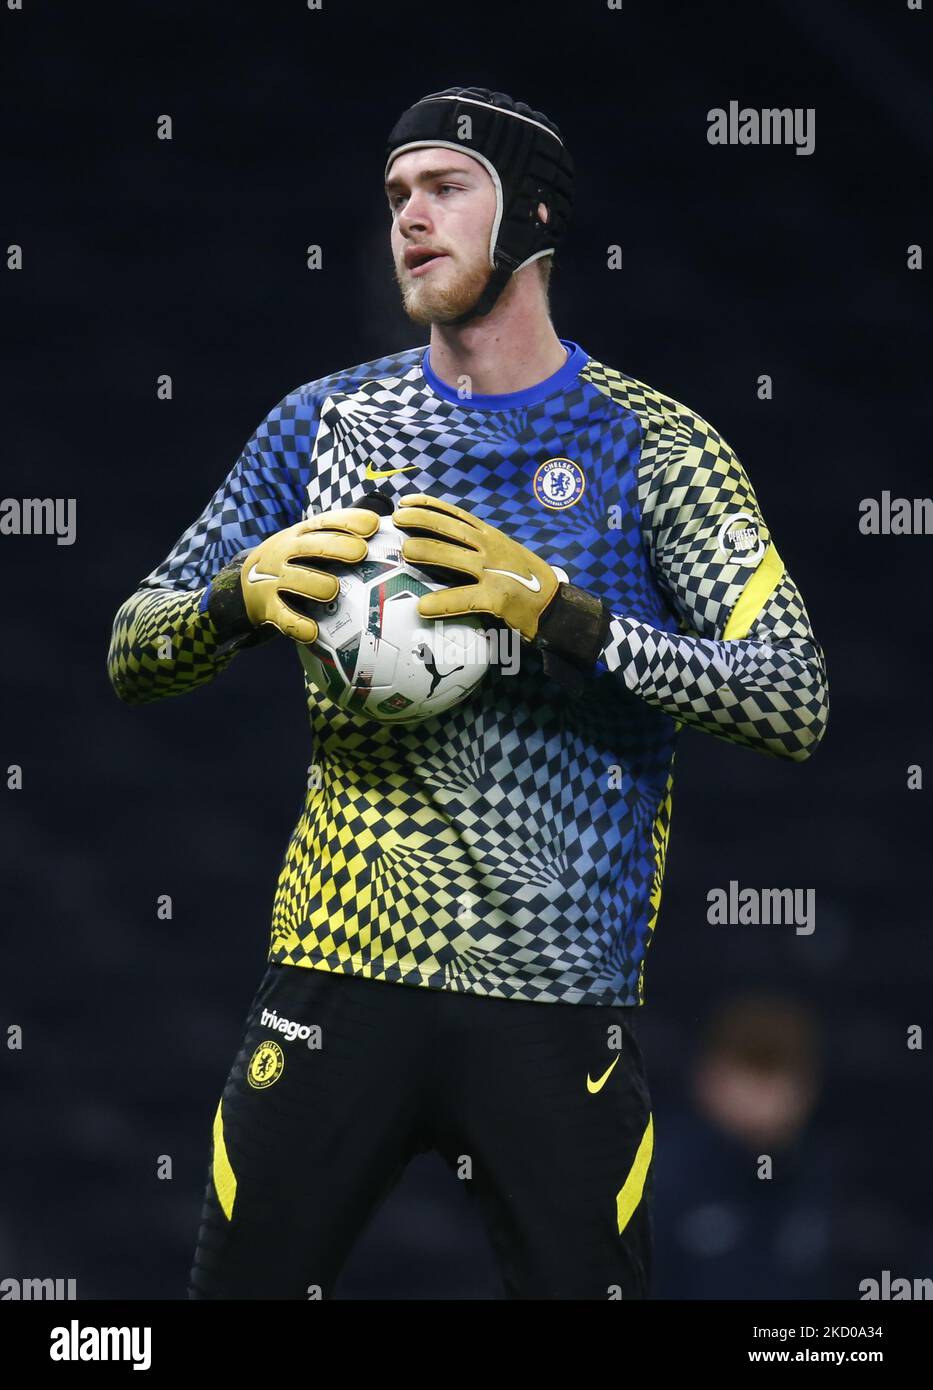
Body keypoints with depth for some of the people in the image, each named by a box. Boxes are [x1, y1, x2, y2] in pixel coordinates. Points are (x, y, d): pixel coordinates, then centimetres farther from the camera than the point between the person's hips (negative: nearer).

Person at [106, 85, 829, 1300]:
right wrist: (239, 595, -12)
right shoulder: (327, 423, 10)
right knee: (240, 1285, 0)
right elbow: (133, 655, 11)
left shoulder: (654, 449, 2)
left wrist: (561, 615, -20)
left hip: (562, 1004, -2)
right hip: (341, 976, 2)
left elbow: (795, 705, -8)